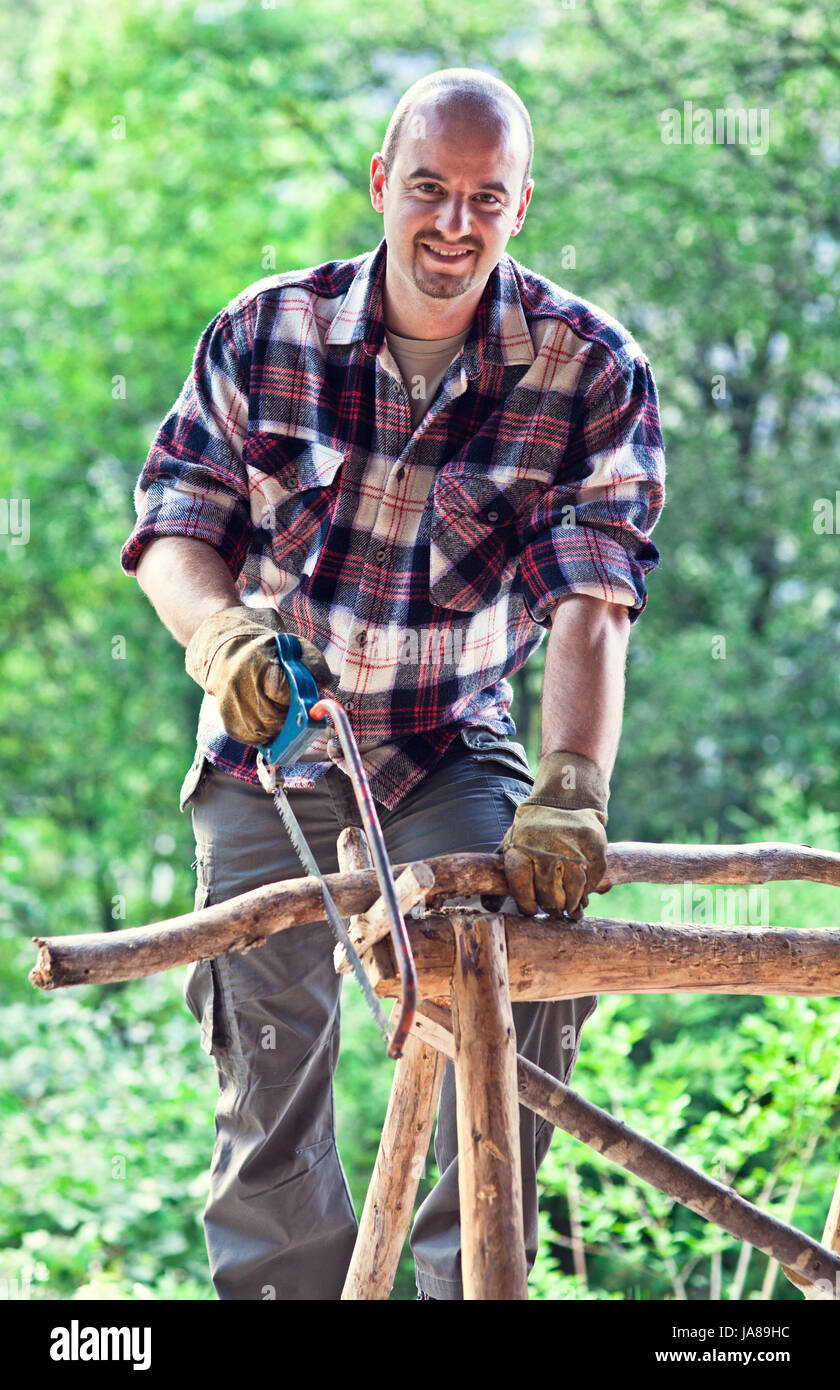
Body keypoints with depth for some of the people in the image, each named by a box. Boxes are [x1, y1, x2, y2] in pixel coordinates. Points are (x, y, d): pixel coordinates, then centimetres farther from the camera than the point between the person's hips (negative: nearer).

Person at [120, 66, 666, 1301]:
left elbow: (592, 600, -21)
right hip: (270, 750, 1)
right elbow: (171, 523, -5)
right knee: (268, 1077, 1)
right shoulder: (267, 333, -7)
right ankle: (281, 1284, 21)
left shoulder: (590, 369, -13)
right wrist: (219, 627, -29)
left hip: (453, 756, -1)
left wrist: (569, 792, -37)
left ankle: (469, 1275, -10)